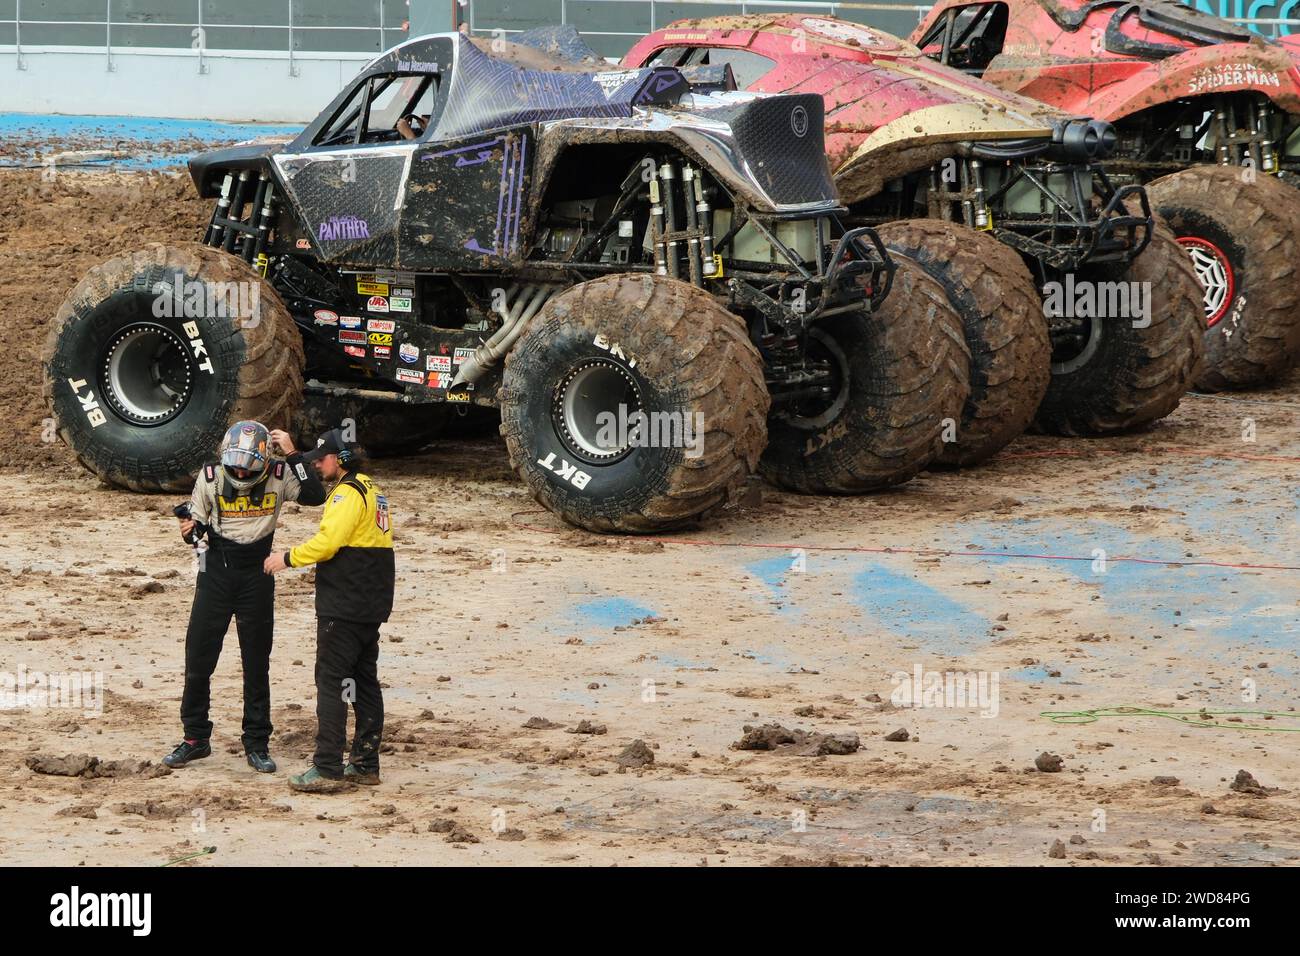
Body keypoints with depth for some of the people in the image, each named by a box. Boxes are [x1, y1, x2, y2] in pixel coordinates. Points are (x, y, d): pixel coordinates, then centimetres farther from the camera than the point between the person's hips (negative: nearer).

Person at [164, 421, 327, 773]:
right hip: (216, 574, 1)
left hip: (257, 577, 0)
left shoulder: (278, 476, -8)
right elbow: (196, 526, 2)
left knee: (257, 664, 7)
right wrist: (190, 531, -22)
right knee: (198, 660, 1)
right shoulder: (211, 478, -7)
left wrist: (292, 454, -25)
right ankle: (195, 738, 14)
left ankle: (257, 743, 16)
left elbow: (316, 496, -21)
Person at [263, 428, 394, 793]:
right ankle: (366, 765, 16)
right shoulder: (372, 491, 16)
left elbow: (327, 541, -22)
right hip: (371, 608, 10)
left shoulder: (348, 493, -15)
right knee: (365, 683, 13)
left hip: (342, 608, -10)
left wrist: (288, 558, -10)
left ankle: (328, 769, -11)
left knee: (331, 682, -8)